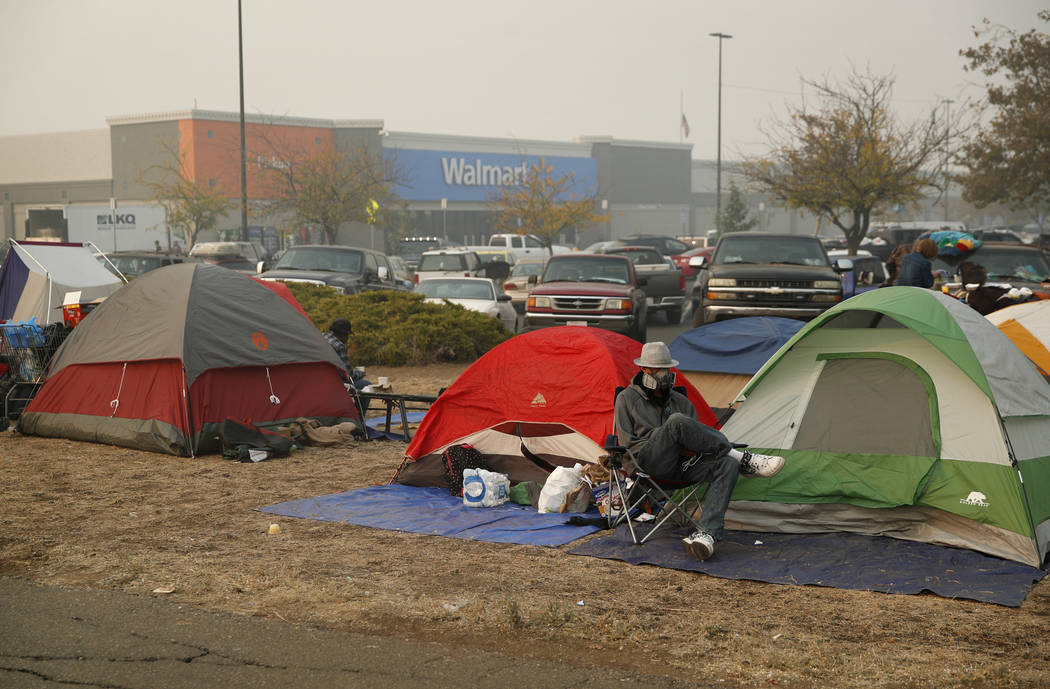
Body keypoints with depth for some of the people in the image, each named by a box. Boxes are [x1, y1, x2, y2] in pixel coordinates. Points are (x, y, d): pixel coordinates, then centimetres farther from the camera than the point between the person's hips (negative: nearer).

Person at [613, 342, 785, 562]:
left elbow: (696, 433, 21)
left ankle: (706, 533, -42)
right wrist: (671, 447, -6)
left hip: (682, 464, 5)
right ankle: (741, 458, -22)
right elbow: (628, 443, 3)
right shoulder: (627, 399, 10)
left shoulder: (680, 400, 22)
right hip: (650, 462, -5)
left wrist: (690, 450, -6)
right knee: (677, 422, -33)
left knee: (727, 465, -25)